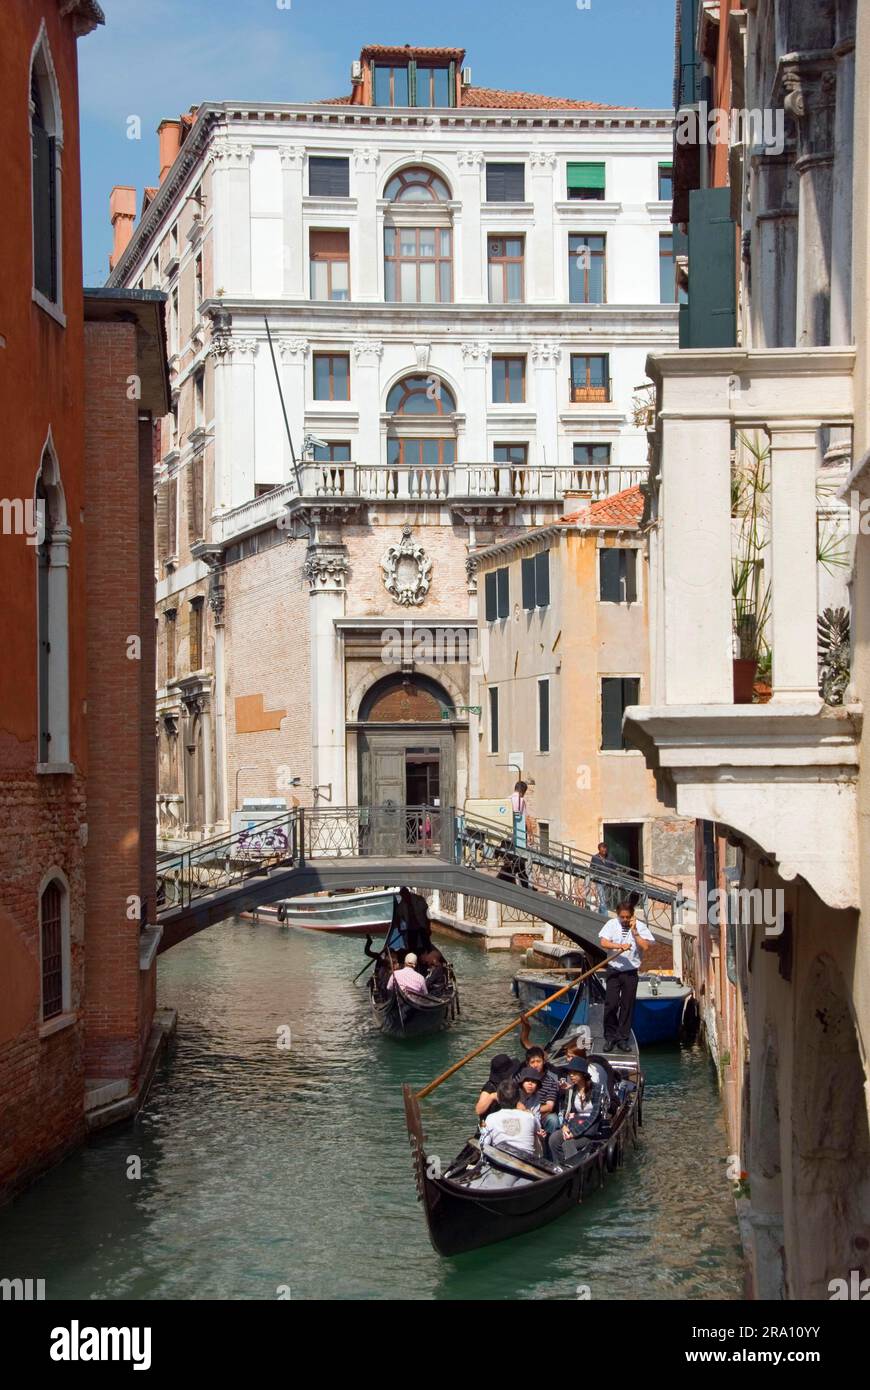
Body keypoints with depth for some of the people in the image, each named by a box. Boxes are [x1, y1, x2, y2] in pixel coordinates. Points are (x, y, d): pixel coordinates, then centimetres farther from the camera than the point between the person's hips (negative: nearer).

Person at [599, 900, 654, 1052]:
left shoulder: (640, 926, -1)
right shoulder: (612, 924, 0)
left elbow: (646, 946, -11)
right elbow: (604, 942, -11)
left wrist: (634, 931, -15)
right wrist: (620, 946, -23)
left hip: (631, 972, 0)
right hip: (613, 970, 0)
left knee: (627, 1006, 5)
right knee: (611, 1004, -5)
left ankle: (622, 1039, 14)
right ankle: (610, 1037, 7)